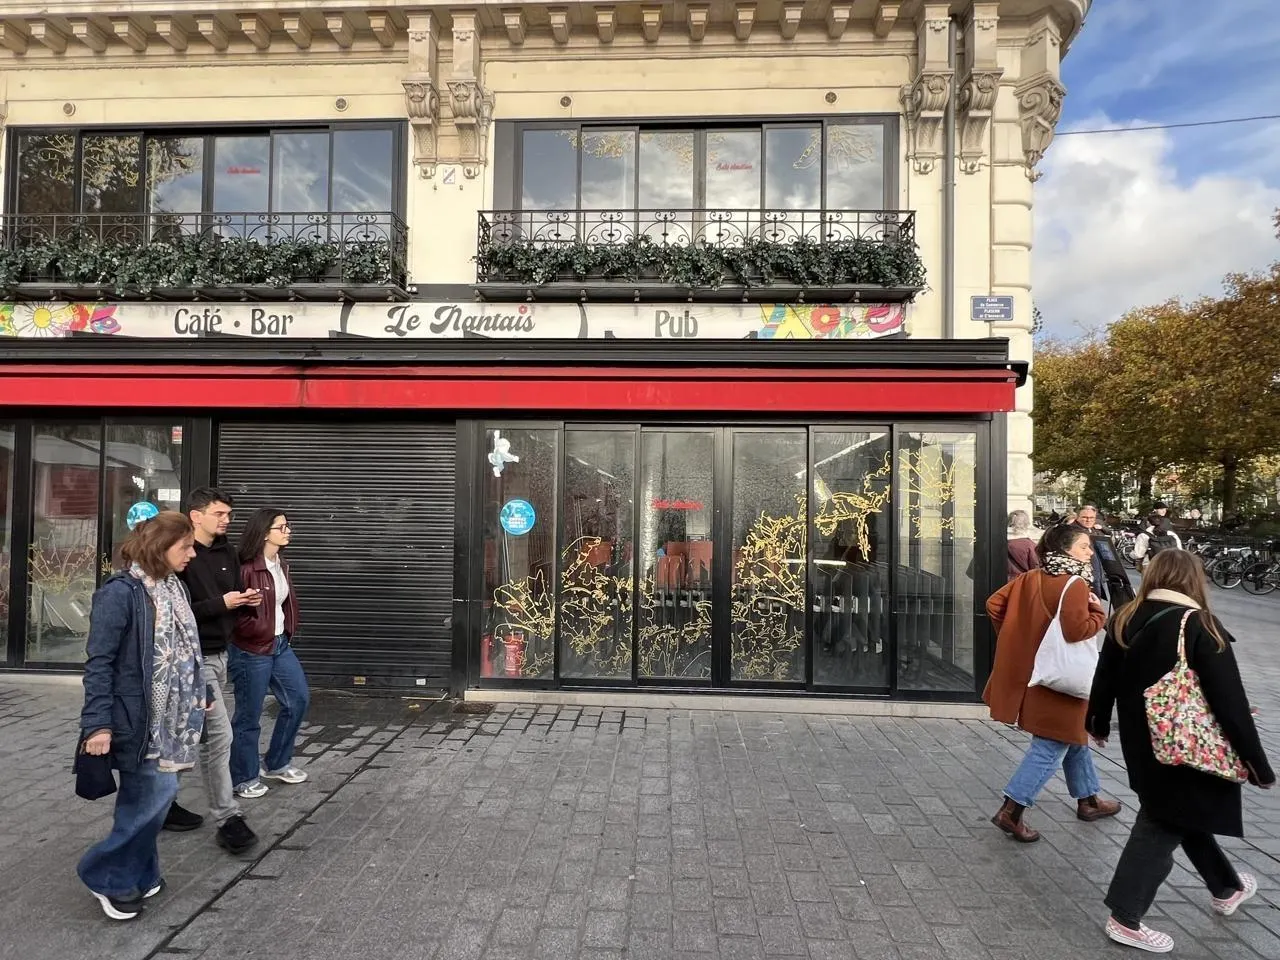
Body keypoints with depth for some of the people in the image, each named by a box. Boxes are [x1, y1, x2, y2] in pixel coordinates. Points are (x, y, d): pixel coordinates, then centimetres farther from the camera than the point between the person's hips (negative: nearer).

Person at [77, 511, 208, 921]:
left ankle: (135, 874, 29)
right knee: (157, 792, -5)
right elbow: (99, 662, -16)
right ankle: (106, 873, 15)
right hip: (138, 717, -7)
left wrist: (201, 696, 18)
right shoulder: (120, 592, -16)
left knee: (144, 797, 15)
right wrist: (98, 724, -19)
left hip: (171, 715, 8)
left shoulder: (174, 587, 8)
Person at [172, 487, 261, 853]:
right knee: (219, 733, -7)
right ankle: (228, 819, 3)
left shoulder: (227, 553, 8)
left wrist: (246, 600, -4)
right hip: (195, 656, -8)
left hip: (220, 653, 8)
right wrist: (221, 604, -21)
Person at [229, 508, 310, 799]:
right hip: (251, 651, -9)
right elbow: (236, 612, -21)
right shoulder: (247, 568, -20)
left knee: (299, 698, 14)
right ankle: (245, 778, 23)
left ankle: (277, 764, 30)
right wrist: (262, 632, -14)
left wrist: (288, 631, 8)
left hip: (280, 645, 9)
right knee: (249, 716, 5)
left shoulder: (281, 565, 8)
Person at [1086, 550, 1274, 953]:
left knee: (1181, 813, 25)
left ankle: (1226, 888, 48)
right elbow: (1230, 701, -19)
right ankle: (1125, 919, 12)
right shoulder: (1200, 626, -19)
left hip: (1140, 743, 6)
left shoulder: (1125, 619, -2)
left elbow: (1105, 678, 8)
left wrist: (1098, 721, 24)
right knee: (1162, 826, 5)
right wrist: (1257, 762, -10)